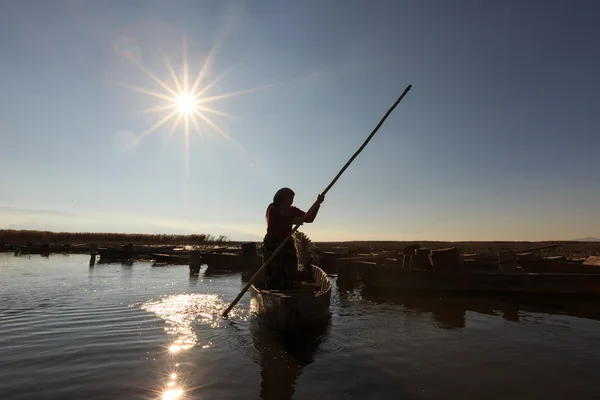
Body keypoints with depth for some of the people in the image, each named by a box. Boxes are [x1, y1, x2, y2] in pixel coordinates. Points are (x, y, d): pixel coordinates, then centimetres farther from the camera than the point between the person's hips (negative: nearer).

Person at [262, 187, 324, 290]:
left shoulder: (292, 211, 8)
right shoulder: (272, 210, -6)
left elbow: (309, 218, 2)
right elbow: (273, 226, -21)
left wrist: (317, 203, -8)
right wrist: (292, 221, -23)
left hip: (287, 247, 5)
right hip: (272, 247, -5)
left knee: (290, 277, 1)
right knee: (272, 277, -3)